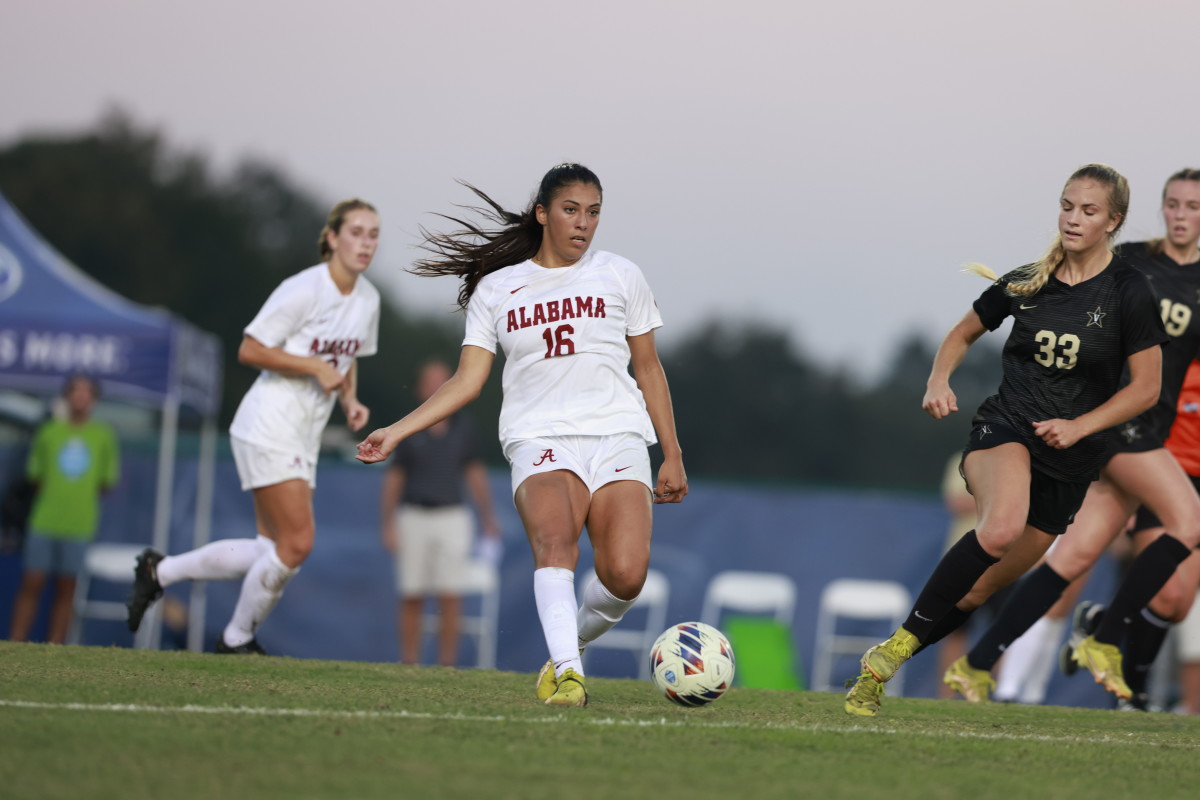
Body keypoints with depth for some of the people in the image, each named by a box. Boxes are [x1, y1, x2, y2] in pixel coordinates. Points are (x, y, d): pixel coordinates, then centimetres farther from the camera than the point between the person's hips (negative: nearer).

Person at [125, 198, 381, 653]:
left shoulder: (368, 299, 8)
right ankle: (238, 638, 8)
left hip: (303, 439, 9)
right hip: (269, 426, -8)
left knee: (273, 550, 6)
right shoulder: (304, 289, -16)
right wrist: (316, 367, -20)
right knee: (297, 543, -12)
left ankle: (160, 572, 21)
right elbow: (249, 350, -15)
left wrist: (351, 400, 5)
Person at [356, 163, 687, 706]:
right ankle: (567, 674, -40)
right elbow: (468, 379, 8)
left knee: (625, 575, -20)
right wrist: (397, 431, -2)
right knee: (554, 540, -32)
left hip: (618, 438, 1)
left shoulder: (619, 276, 12)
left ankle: (570, 646, 8)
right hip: (540, 440, -1)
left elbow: (648, 370, 16)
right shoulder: (495, 290, 11)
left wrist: (672, 456, 12)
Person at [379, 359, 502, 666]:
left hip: (451, 517, 0)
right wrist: (387, 525, -4)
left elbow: (476, 475, 10)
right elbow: (392, 479, 3)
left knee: (450, 597, -7)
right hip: (413, 517, 0)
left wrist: (488, 521, 6)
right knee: (411, 598, 1)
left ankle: (447, 666, -4)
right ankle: (409, 666, 7)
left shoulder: (463, 427, 6)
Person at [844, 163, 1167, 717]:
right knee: (1001, 528, -34)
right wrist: (939, 381, -2)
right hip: (1003, 427, -1)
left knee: (988, 586, 5)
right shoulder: (1027, 282, 2)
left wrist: (1078, 426, -13)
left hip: (1070, 458, 1)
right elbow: (964, 333, 18)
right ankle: (897, 645, -27)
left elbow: (1146, 387, -2)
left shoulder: (1129, 293, -6)